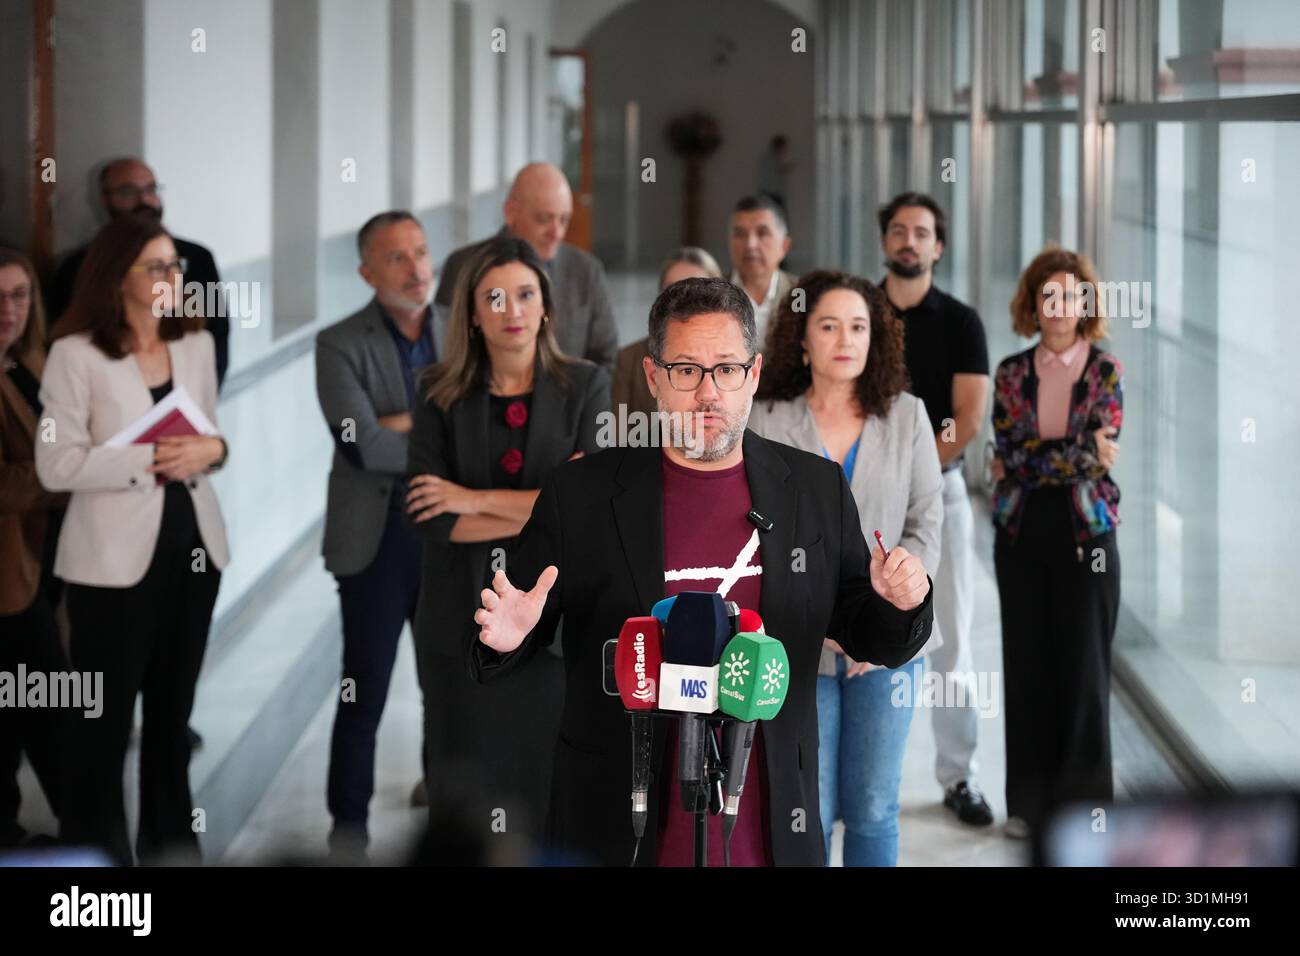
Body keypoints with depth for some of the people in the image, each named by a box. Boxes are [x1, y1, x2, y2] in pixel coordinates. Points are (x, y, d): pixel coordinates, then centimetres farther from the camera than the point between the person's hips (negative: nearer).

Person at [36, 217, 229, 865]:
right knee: (106, 715, 1)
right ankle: (96, 848, 13)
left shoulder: (196, 343, 8)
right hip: (116, 557, -5)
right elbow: (56, 465, -13)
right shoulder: (76, 353, -9)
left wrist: (211, 450, -8)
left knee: (173, 708, 14)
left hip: (194, 545, 5)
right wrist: (147, 460, -20)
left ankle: (171, 843, 25)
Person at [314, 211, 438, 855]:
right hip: (378, 540, -4)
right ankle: (349, 826, 15)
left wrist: (410, 424, -15)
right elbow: (364, 445, -19)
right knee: (364, 694, 2)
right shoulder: (341, 345, -7)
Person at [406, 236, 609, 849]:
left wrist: (475, 500, -11)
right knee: (465, 796, 6)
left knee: (548, 791, 3)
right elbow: (428, 516, -9)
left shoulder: (584, 386, 0)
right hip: (463, 622, 1)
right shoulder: (441, 394, 1)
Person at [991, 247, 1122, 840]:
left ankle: (1083, 799, 11)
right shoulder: (1011, 374, 5)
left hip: (1086, 530, -2)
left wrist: (1035, 460, -13)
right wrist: (1077, 453, -12)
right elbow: (1010, 454, -6)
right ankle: (1030, 799, 15)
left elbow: (1101, 453, -10)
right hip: (1021, 532, 2)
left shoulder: (1105, 372, 0)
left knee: (1084, 663, 2)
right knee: (1027, 663, 6)